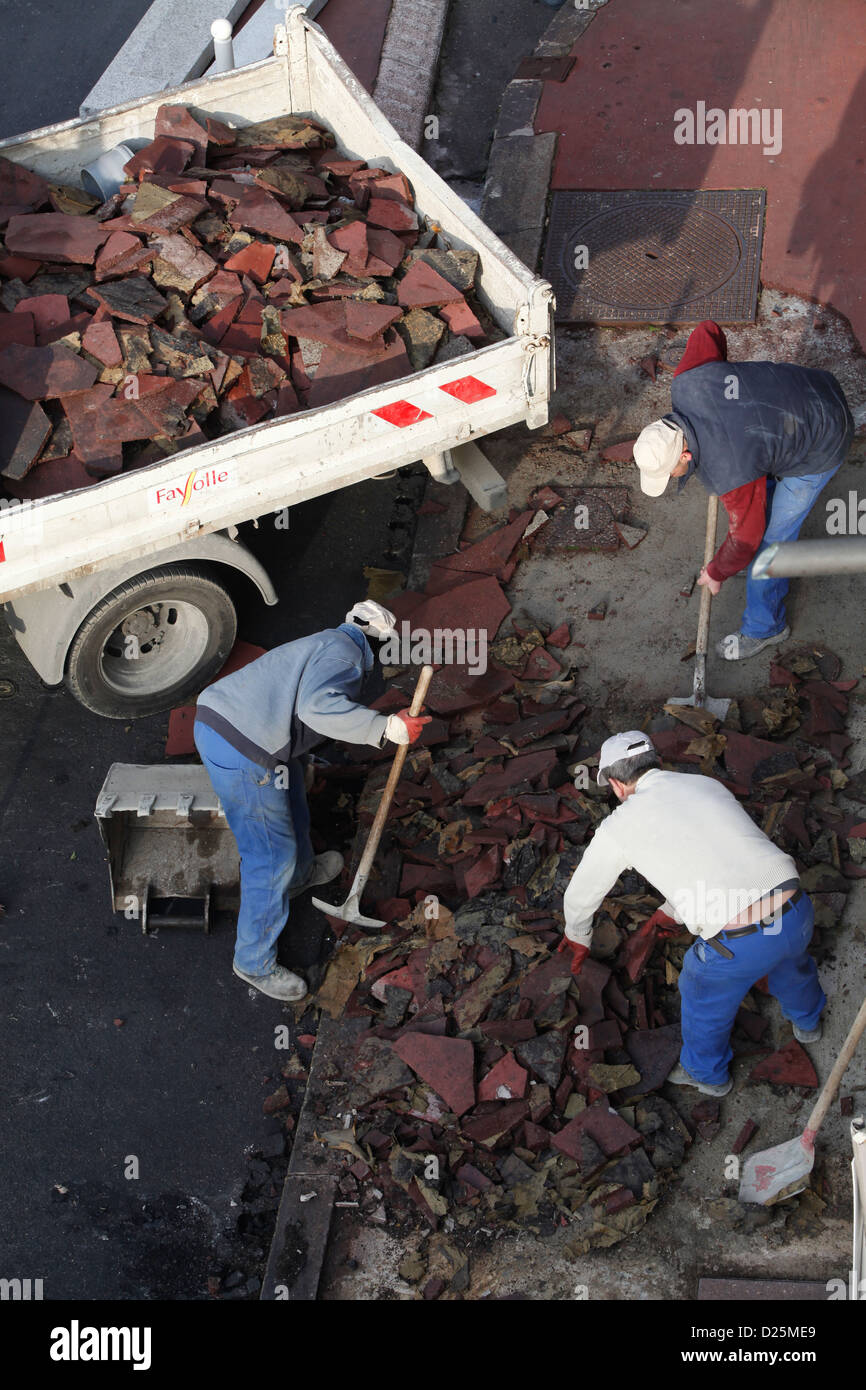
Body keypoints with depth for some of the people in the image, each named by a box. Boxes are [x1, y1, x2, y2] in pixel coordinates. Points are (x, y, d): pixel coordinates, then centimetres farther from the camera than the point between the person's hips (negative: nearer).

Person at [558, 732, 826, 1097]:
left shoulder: (619, 826, 2)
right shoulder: (707, 784, 17)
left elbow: (580, 895, 19)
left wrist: (577, 937, 41)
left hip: (738, 944, -5)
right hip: (797, 914, 5)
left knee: (704, 995, 29)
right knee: (789, 960, 40)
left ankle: (708, 1073, 54)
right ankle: (807, 1021, 69)